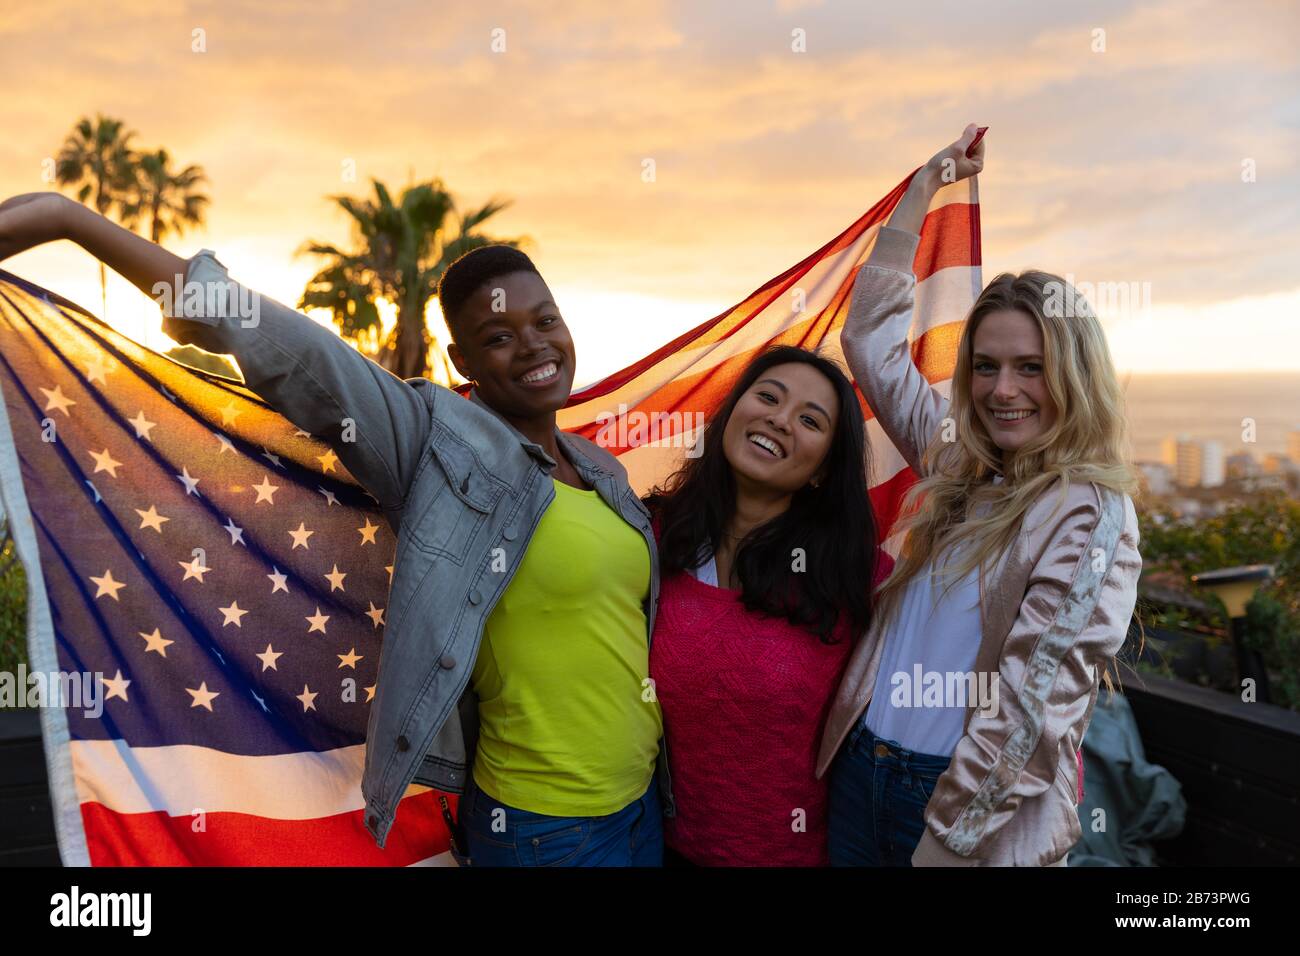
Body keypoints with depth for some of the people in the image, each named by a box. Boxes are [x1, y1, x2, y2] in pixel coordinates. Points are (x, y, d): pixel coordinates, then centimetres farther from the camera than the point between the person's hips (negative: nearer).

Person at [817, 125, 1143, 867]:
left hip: (972, 812, -6)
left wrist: (944, 841, -16)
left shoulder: (1094, 514, -13)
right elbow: (871, 340, 10)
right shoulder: (957, 464, 4)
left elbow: (1035, 701, -18)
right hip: (859, 769, 6)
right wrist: (925, 186, 11)